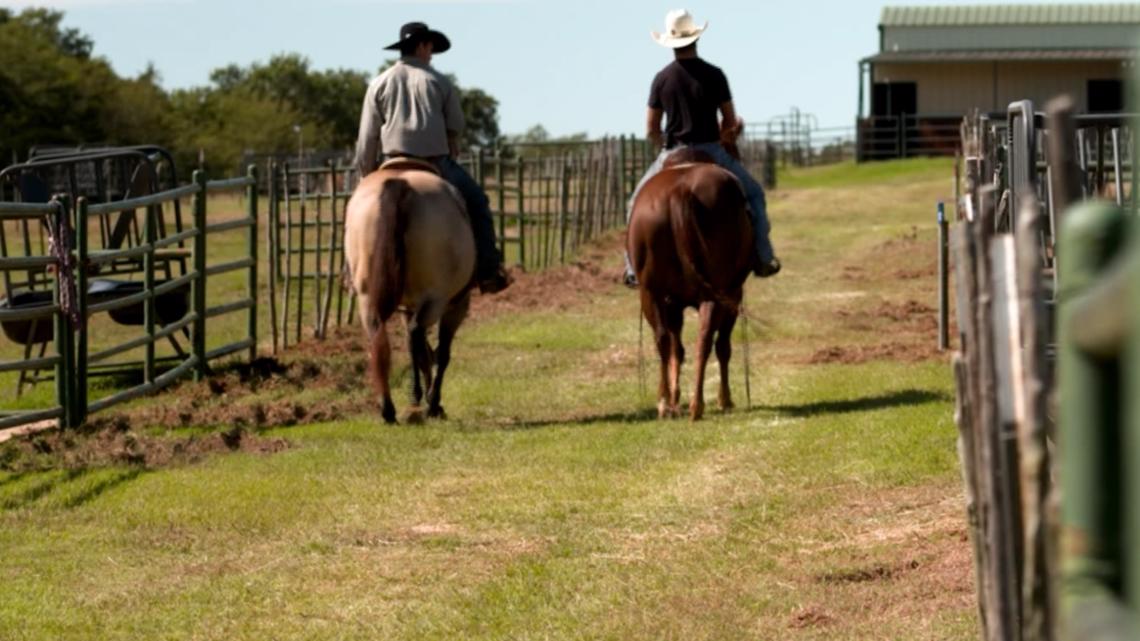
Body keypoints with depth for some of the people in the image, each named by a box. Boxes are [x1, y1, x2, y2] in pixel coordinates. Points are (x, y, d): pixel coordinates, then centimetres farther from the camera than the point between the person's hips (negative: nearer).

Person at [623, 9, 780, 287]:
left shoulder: (661, 79, -2)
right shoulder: (713, 75, -6)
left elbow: (651, 130, 4)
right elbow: (730, 122, 0)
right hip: (711, 152, -1)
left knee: (638, 204, 19)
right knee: (753, 194, 19)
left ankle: (635, 267, 9)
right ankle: (762, 259, 11)